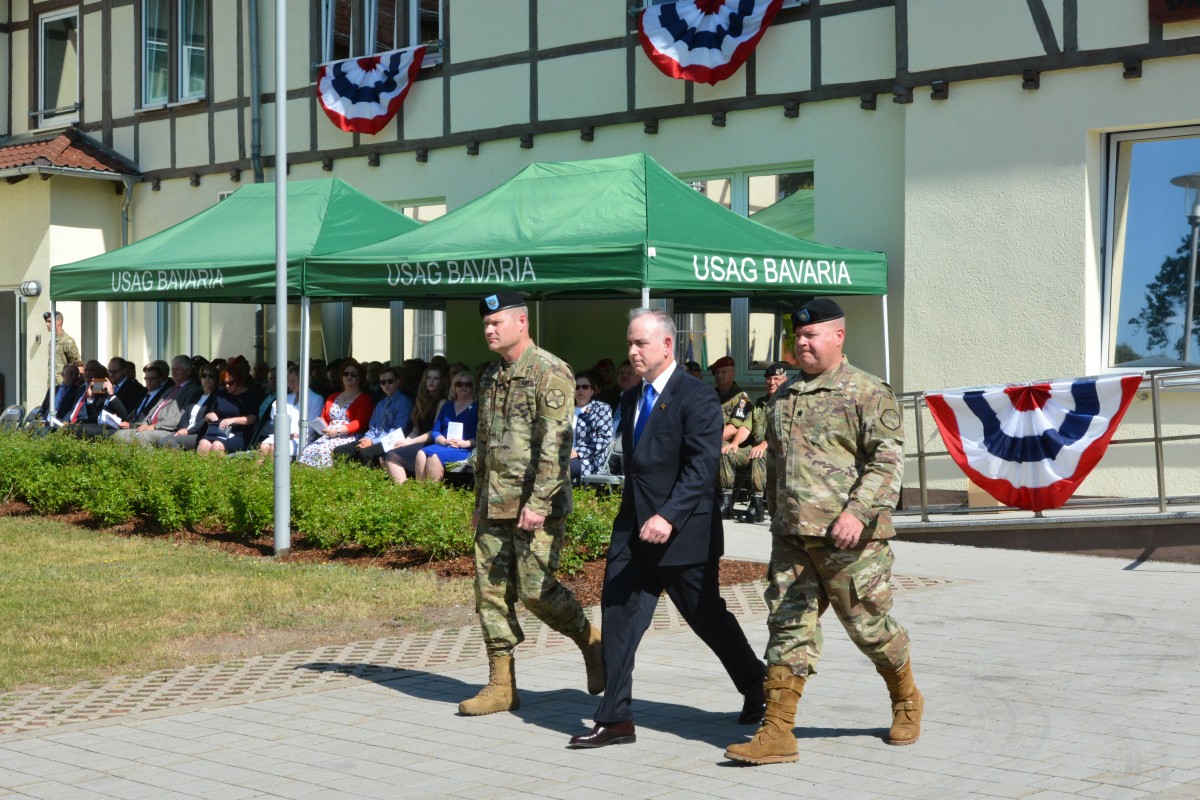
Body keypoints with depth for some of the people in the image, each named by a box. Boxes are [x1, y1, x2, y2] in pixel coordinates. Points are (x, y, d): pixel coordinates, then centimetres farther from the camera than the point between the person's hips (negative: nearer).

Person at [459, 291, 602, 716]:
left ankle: (591, 643, 16)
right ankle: (501, 685, 11)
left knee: (535, 588, -9)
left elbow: (556, 443, -18)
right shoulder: (492, 377, 16)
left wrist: (538, 502, -23)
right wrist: (480, 501, 20)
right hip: (495, 505, 8)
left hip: (537, 504, -8)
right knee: (491, 589, 5)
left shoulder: (549, 371, -11)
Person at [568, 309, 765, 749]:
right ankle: (615, 719, 3)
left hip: (682, 531, -7)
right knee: (618, 614, -1)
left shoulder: (697, 397, -12)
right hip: (633, 530, 7)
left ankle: (757, 688, 31)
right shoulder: (632, 399, 13)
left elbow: (703, 466, -20)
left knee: (708, 617, 7)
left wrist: (669, 516, -30)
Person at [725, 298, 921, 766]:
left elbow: (887, 461, -16)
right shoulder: (784, 397, 15)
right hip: (792, 536, 6)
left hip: (847, 539, -6)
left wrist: (858, 510, -28)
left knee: (868, 625, 6)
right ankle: (777, 732, 0)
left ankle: (906, 702, 31)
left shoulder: (867, 393, -6)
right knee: (787, 627, 1)